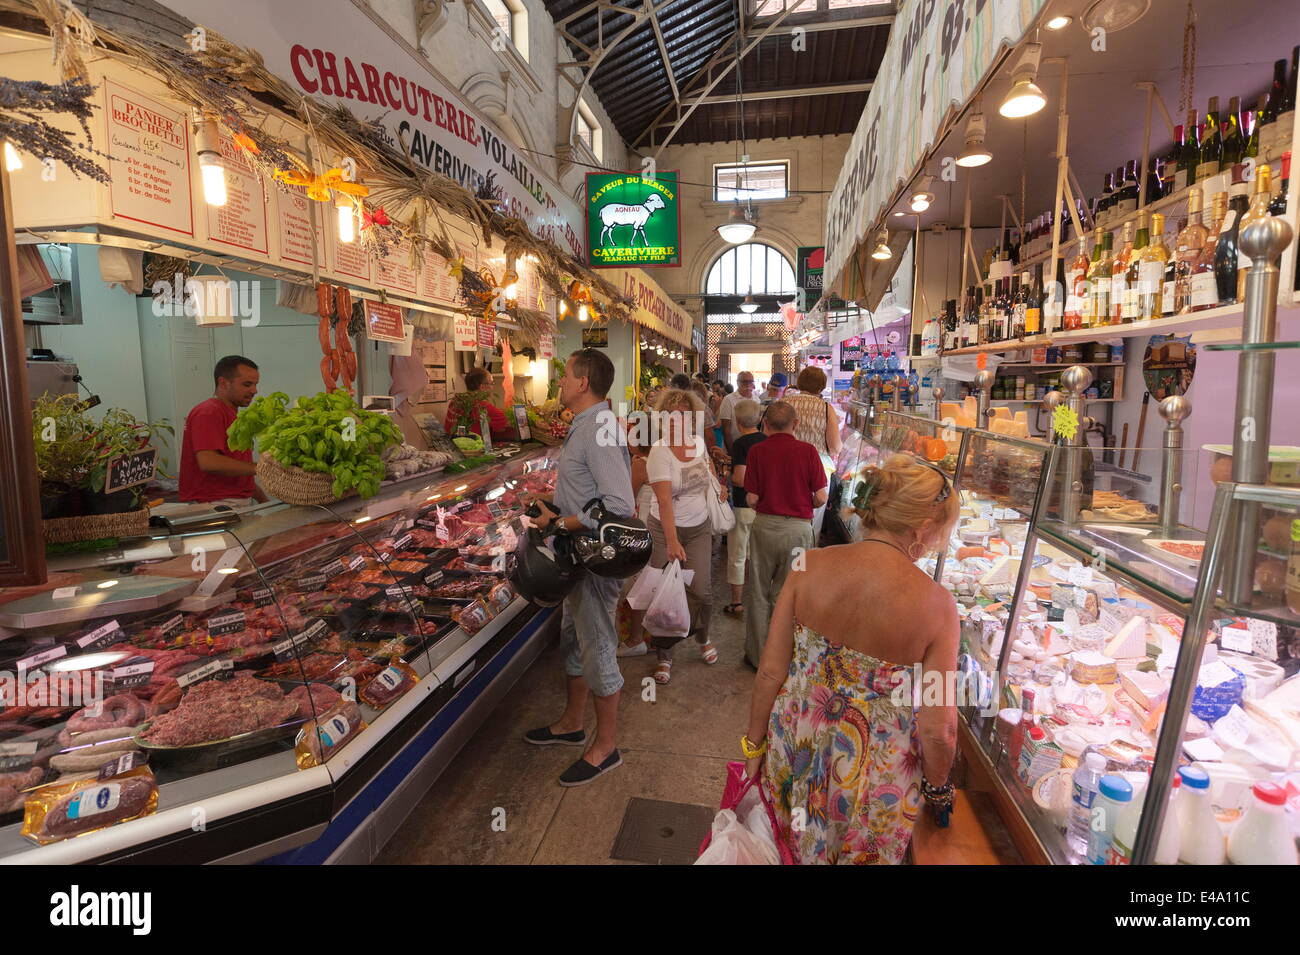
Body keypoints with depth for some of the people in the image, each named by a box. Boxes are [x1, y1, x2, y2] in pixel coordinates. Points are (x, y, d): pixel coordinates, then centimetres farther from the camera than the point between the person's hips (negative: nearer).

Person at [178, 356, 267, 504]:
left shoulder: (235, 417, 21)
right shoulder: (208, 412, -6)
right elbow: (209, 462, -20)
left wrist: (266, 501, 13)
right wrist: (258, 468, -18)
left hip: (241, 503, 8)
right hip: (216, 505, -8)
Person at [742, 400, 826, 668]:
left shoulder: (757, 451, -5)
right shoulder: (808, 451, -6)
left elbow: (751, 499, -7)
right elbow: (821, 498, -7)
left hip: (764, 525, 0)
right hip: (798, 528, 0)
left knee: (758, 594, 15)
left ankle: (757, 655, 26)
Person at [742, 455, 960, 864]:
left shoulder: (809, 566, -17)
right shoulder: (935, 604, -23)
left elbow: (770, 671, -11)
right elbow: (938, 730, -16)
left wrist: (755, 743, 5)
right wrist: (937, 789, 5)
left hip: (796, 749, 2)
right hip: (874, 773, -1)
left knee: (789, 849, 29)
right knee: (859, 852, 29)